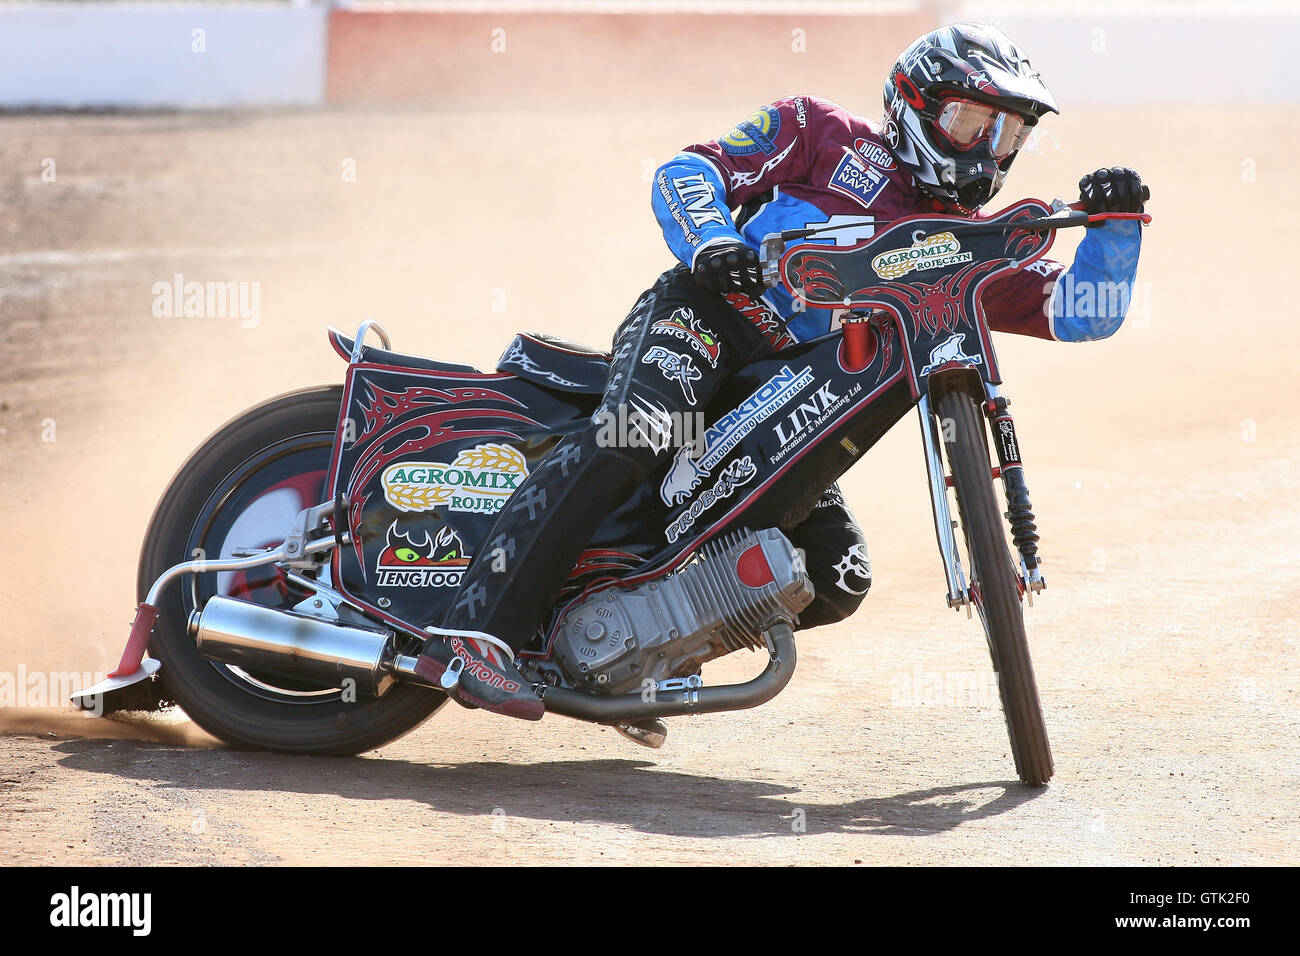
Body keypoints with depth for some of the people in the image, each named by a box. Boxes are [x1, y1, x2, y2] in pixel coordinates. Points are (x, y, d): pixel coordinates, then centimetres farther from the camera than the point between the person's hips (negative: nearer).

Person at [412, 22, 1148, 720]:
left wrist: (1116, 221, -5)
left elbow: (1081, 311, 12)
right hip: (711, 316, -6)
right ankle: (476, 636, -42)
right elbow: (690, 169, 4)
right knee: (628, 440, -34)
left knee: (839, 582, -6)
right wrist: (710, 239, -17)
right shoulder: (828, 134, 11)